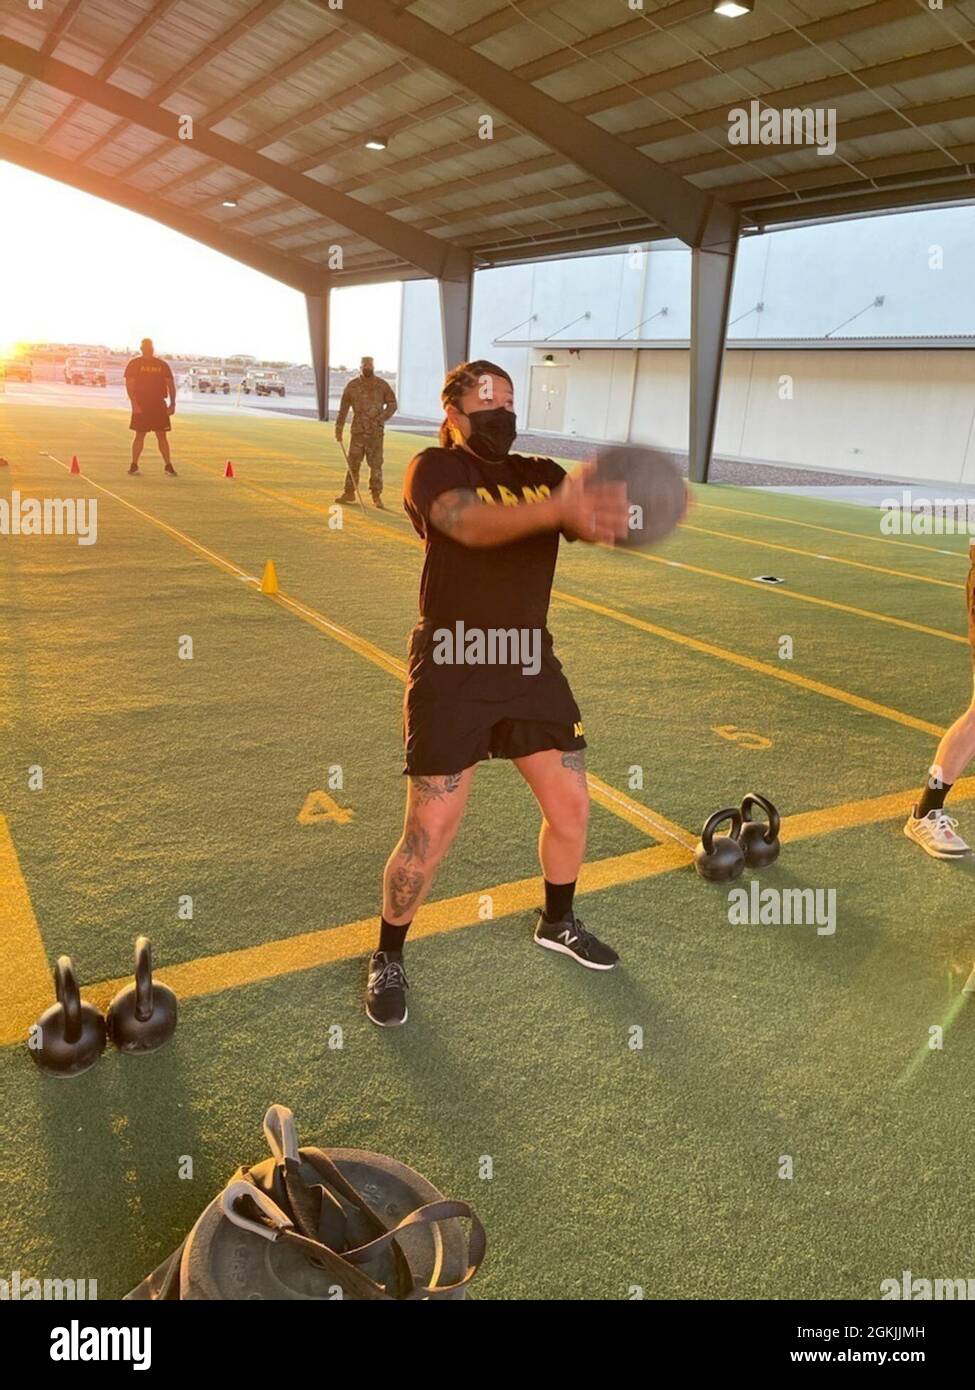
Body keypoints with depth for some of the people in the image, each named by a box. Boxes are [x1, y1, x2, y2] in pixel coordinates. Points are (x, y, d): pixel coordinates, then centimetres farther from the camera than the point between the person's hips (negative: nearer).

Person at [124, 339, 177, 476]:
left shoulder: (163, 365, 9)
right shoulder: (134, 364, 3)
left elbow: (171, 384, 9)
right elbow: (129, 384, -3)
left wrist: (172, 404, -2)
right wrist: (134, 403, -14)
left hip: (159, 405, 1)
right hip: (141, 405, -1)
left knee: (162, 436, 1)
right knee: (140, 435, 1)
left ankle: (168, 465, 4)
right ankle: (134, 465, 8)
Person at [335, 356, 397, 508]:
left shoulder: (382, 385, 2)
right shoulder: (352, 385, 5)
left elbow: (392, 404, 6)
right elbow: (344, 408, 9)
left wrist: (381, 418, -9)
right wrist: (339, 428, 7)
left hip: (376, 431, -1)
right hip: (358, 430, 1)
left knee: (376, 463, -1)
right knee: (353, 461, 5)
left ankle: (376, 495, 4)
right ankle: (349, 492, 16)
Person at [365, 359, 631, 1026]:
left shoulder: (541, 474, 10)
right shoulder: (434, 469, -5)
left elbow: (591, 522, -6)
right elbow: (470, 523, -27)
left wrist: (614, 512, -30)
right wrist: (557, 507, -43)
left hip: (530, 665, 6)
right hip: (452, 671, -5)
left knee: (571, 808, 12)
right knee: (430, 834, -4)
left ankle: (558, 923, 39)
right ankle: (388, 959, 21)